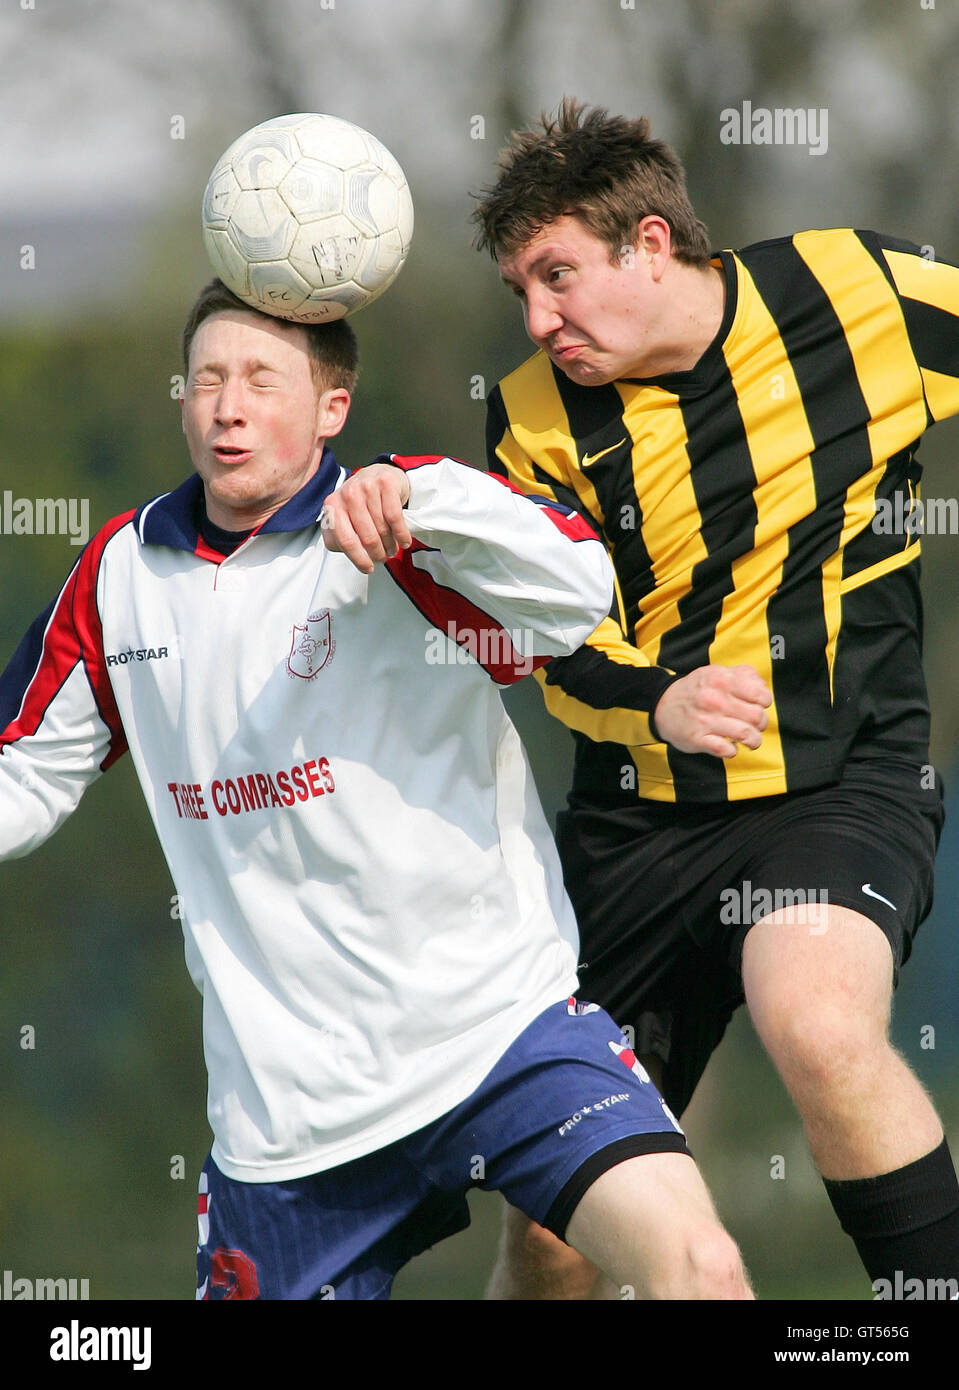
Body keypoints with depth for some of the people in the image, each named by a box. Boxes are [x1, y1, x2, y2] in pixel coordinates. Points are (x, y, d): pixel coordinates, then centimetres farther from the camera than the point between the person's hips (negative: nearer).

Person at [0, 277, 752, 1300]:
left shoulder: (400, 536, -6)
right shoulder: (120, 574, 8)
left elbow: (579, 588, -26)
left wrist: (415, 495, -39)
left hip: (504, 1027, -4)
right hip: (284, 1103, 4)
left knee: (695, 1263, -25)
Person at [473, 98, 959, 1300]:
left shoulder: (858, 289, -8)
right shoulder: (535, 420, -4)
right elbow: (565, 654, -10)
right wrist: (660, 705, -31)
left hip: (845, 781, -3)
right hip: (641, 819, 3)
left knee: (818, 1030, -35)